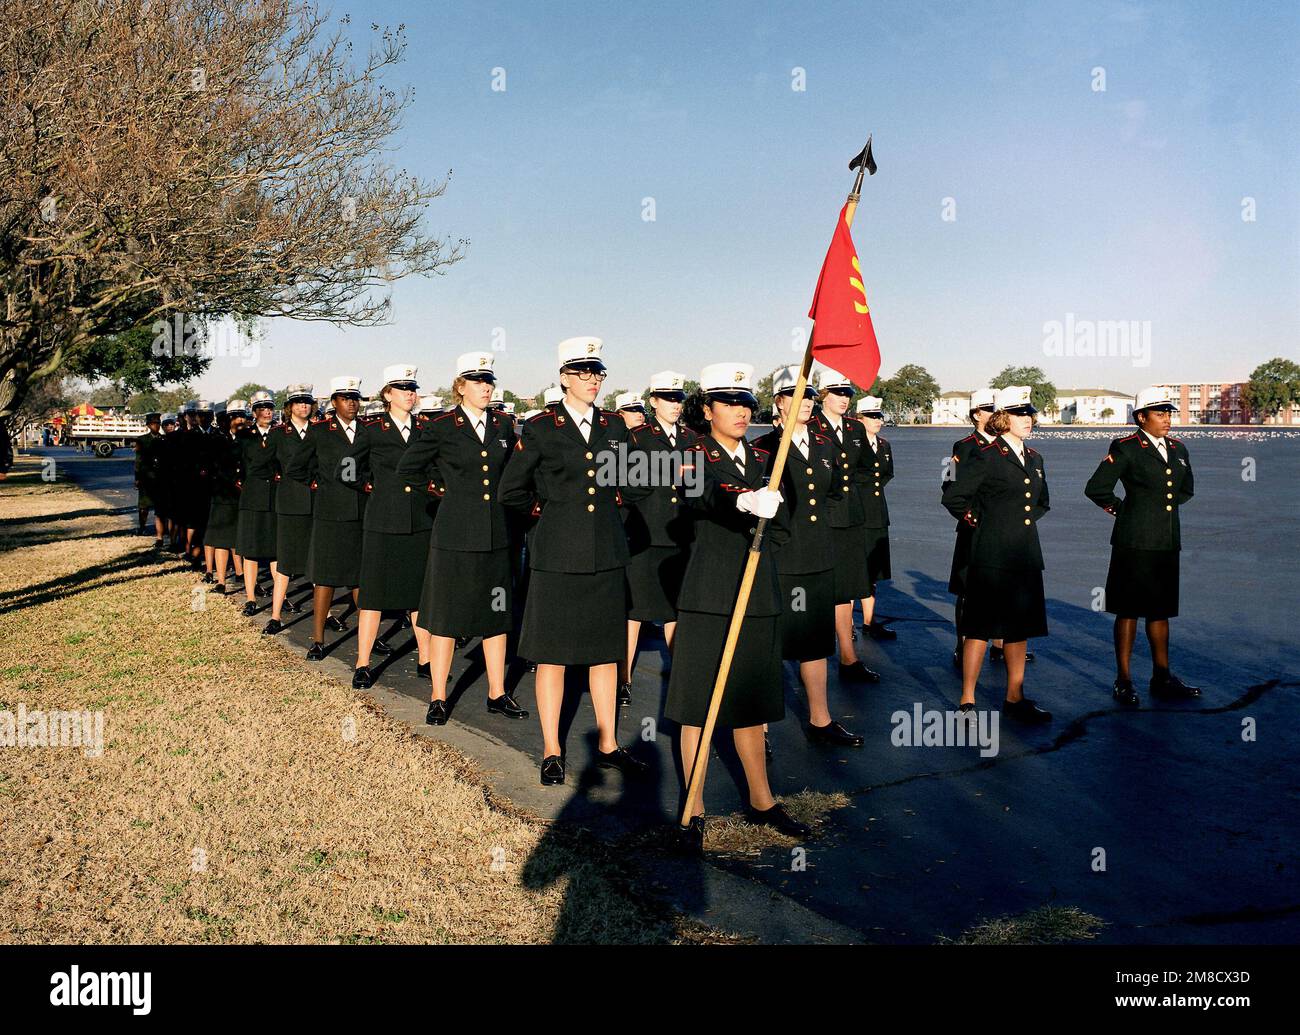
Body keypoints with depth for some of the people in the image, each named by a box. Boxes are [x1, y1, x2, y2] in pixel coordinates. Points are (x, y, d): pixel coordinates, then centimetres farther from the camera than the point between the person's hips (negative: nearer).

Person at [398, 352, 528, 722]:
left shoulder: (504, 425, 7)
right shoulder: (441, 427, -5)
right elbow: (407, 470, 3)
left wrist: (497, 495, 11)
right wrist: (444, 489, 3)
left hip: (495, 535, 4)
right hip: (455, 535, -4)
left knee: (497, 615, 10)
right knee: (446, 616, 3)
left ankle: (497, 694, 20)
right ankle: (438, 698, 13)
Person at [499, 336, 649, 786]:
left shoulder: (615, 426, 8)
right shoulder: (540, 428, -4)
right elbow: (512, 490, 2)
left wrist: (606, 506, 13)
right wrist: (550, 508, 5)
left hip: (606, 553, 4)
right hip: (558, 554, -4)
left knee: (606, 649, 10)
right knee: (553, 654, 3)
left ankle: (608, 746, 21)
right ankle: (552, 751, 15)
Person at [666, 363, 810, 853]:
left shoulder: (763, 458, 12)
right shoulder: (696, 455, -5)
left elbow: (782, 527, 16)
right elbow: (702, 494, -29)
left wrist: (756, 546, -3)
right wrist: (746, 501, -48)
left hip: (758, 597, 5)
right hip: (708, 597, -5)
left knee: (751, 700, 15)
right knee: (699, 702, -1)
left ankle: (761, 801, 26)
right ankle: (694, 812, 8)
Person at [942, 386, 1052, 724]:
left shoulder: (1035, 459, 13)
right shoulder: (987, 458, -10)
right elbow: (953, 497, -13)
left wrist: (1025, 520, 13)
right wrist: (978, 521, -3)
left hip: (1026, 556, 7)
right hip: (992, 556, -7)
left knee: (1019, 627, 13)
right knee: (980, 627, -2)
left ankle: (1015, 698, 23)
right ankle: (967, 702, 6)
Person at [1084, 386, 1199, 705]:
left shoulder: (1178, 449, 13)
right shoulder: (1125, 449, -7)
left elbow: (1185, 491, 26)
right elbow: (1096, 488, -10)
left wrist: (1162, 505, 12)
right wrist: (1122, 509, 1)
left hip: (1167, 543, 6)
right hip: (1135, 542, -6)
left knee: (1160, 610, 13)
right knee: (1129, 610, 0)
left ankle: (1162, 678, 22)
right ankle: (1123, 681, 7)